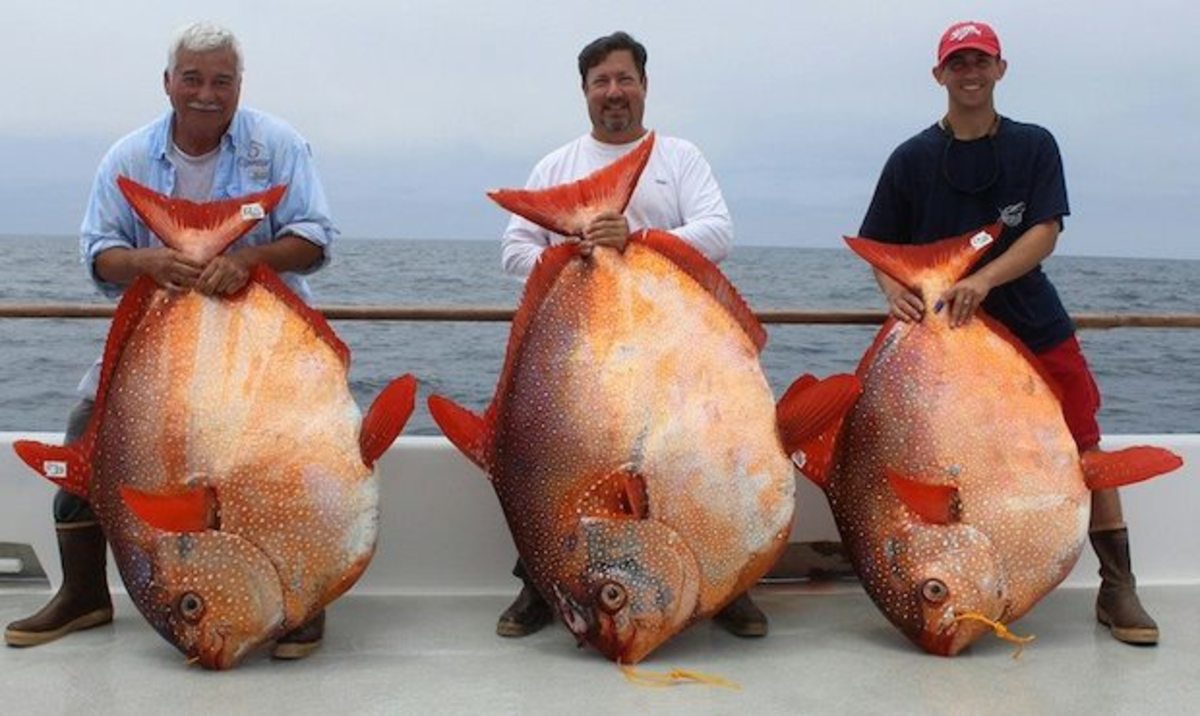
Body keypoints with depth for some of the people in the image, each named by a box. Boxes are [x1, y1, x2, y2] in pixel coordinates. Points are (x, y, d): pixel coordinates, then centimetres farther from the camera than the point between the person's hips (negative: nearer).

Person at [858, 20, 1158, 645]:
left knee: (1087, 451, -2)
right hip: (945, 334, 0)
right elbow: (880, 246, 5)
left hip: (1036, 328, 1)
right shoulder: (912, 159, 3)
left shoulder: (1034, 147, 3)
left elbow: (1044, 234, -8)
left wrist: (981, 281, -23)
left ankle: (1117, 589, 7)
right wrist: (895, 290, -16)